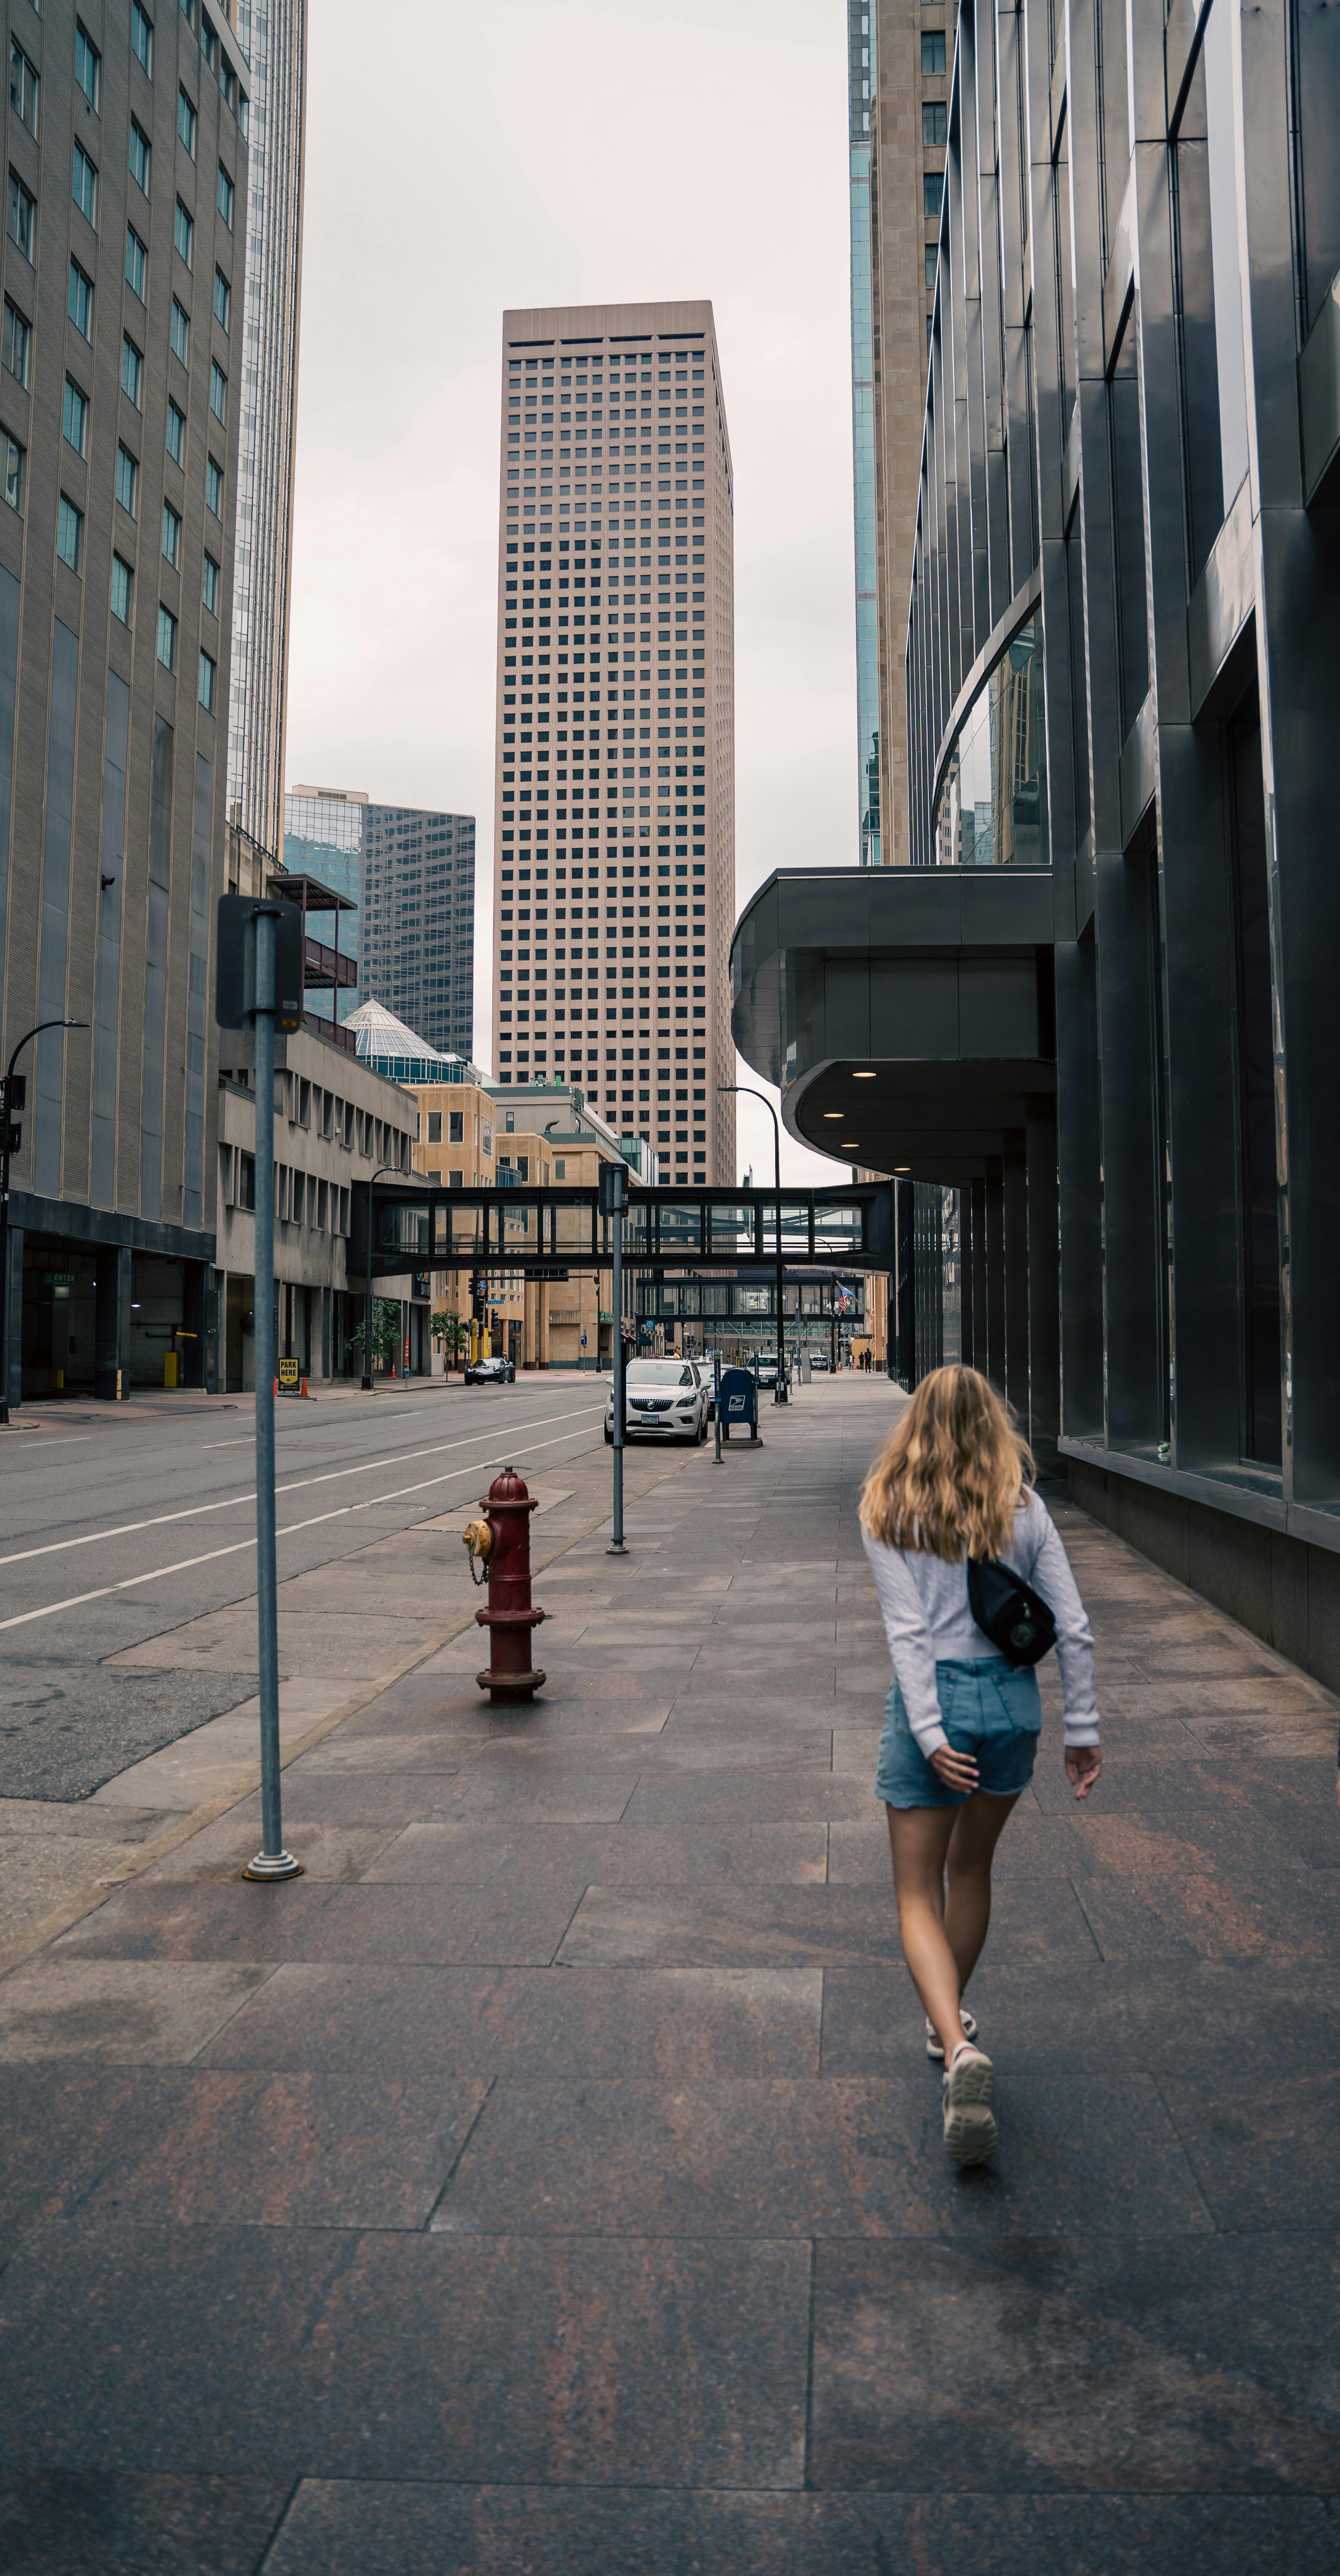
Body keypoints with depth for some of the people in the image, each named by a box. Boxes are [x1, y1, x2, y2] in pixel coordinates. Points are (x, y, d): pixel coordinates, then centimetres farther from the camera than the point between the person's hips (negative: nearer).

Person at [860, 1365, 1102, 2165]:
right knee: (970, 1869, 25)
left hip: (933, 1702, -3)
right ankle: (949, 2021, 41)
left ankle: (959, 2046, -16)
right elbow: (1074, 1628, -2)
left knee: (918, 1896, 6)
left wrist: (930, 1733, -16)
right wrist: (1083, 1729, 5)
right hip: (1014, 1701, 3)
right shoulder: (1024, 1508, 0)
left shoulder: (887, 1512, -6)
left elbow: (907, 1630, -14)